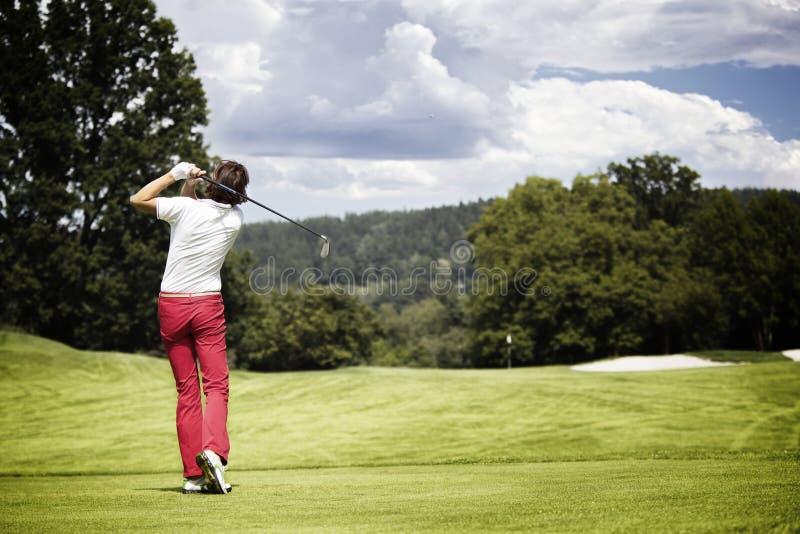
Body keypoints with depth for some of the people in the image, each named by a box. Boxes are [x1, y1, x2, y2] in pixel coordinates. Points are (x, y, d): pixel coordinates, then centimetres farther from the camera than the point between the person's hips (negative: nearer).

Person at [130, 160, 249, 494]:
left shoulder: (186, 208, -12)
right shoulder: (235, 219, -1)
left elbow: (138, 200, 0)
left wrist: (176, 175, 0)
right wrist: (189, 185, 0)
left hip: (171, 305, 0)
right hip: (208, 304, 0)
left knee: (186, 390, 5)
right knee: (216, 385, -1)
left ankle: (193, 475, 3)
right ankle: (213, 450, -28)